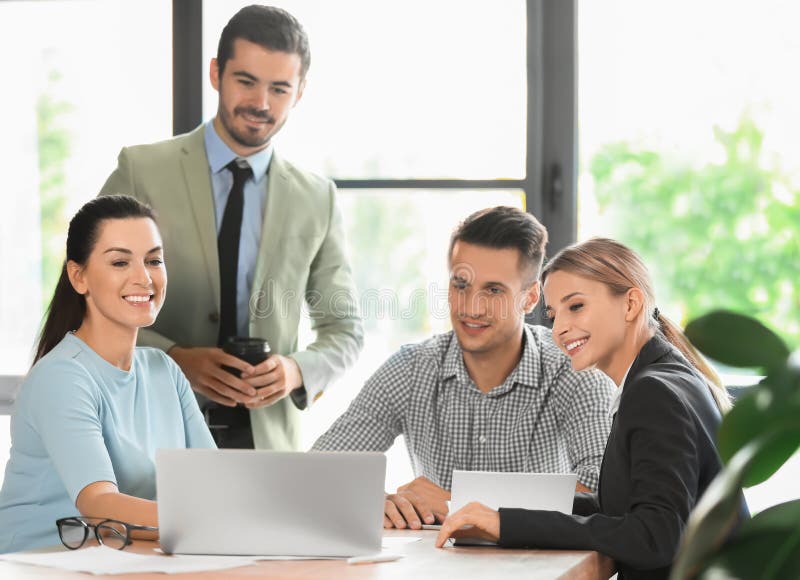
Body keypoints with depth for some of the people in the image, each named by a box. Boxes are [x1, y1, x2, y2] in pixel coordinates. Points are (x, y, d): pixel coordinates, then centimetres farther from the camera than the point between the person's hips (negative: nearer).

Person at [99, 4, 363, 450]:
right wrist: (174, 358, -17)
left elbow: (345, 329, 12)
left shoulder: (317, 200, 6)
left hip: (266, 438, 2)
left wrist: (298, 370, -9)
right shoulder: (143, 172, -2)